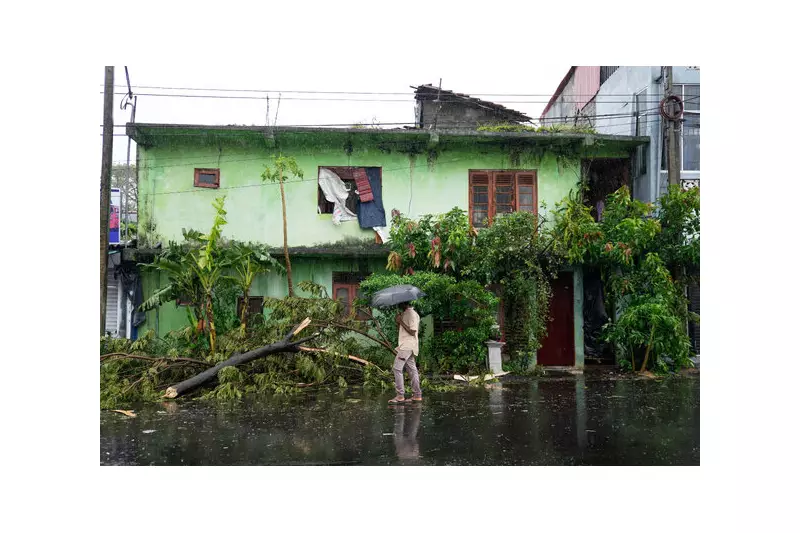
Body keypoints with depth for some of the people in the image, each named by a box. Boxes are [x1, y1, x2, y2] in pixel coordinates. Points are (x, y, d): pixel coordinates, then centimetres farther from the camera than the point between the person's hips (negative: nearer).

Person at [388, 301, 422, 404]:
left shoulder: (412, 314, -12)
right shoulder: (404, 314, 18)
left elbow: (412, 331, -19)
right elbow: (400, 331, 20)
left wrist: (401, 322, -16)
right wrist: (398, 322, 3)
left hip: (407, 346, -10)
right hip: (405, 346, 10)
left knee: (397, 368, -13)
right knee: (412, 369, 8)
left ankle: (400, 395, -13)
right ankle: (417, 395, 10)